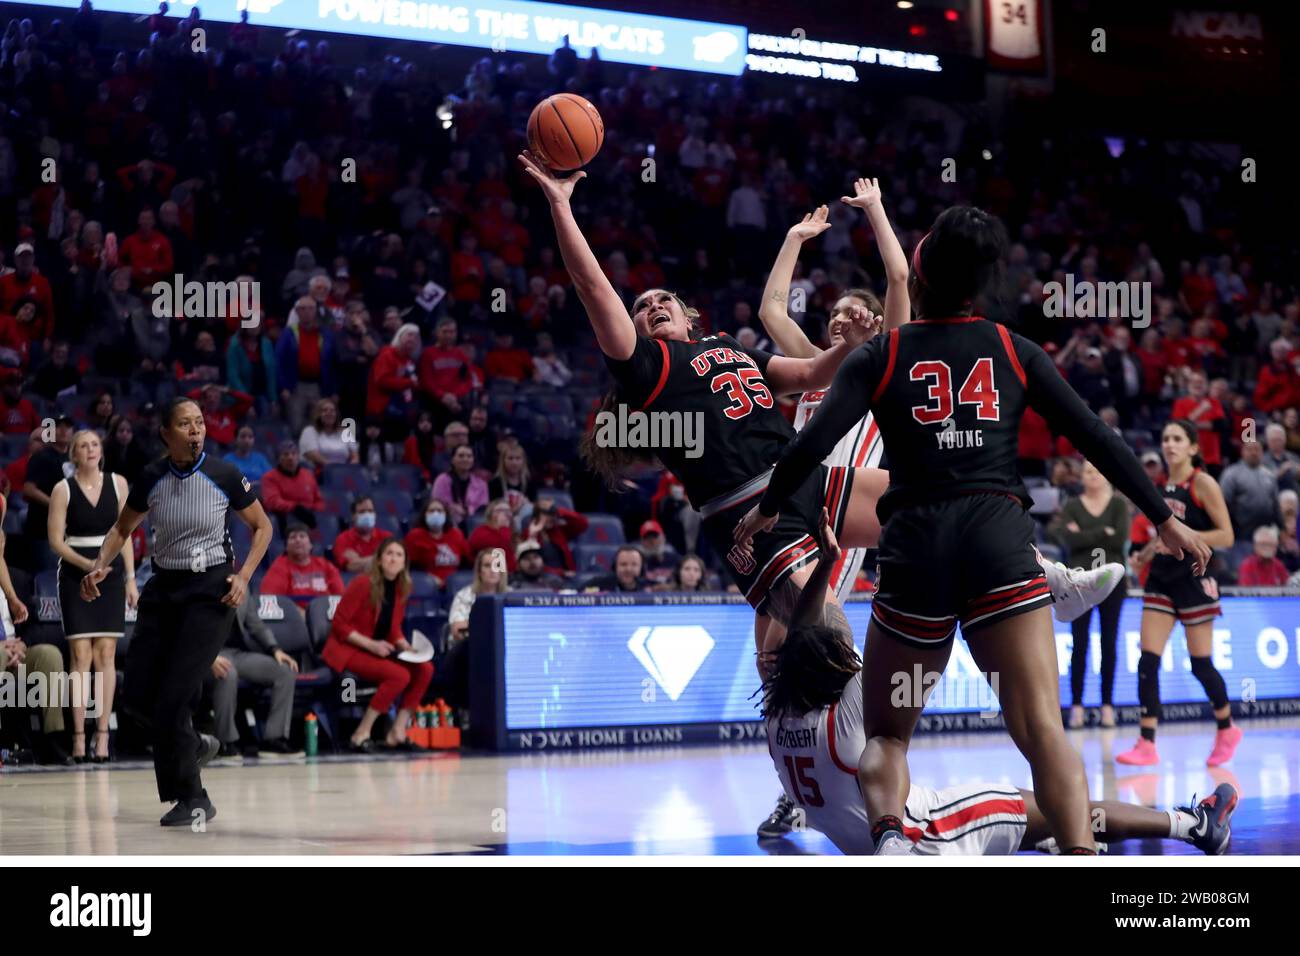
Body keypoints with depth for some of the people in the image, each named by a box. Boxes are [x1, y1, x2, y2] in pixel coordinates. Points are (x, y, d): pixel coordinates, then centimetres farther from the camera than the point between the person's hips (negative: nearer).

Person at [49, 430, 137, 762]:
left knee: (106, 654, 0)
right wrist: (86, 563, -18)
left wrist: (130, 579, 5)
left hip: (111, 573, 2)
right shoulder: (63, 489, -3)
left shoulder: (117, 483, 5)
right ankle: (79, 736, -4)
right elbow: (55, 540, -4)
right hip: (75, 574, -2)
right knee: (81, 655, -5)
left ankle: (102, 733, 2)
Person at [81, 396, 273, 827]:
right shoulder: (151, 479, -1)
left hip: (211, 592, -5)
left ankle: (192, 799, 0)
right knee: (138, 697, 1)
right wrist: (101, 565, -3)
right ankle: (195, 745, 30)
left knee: (174, 695, -12)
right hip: (164, 587, 5)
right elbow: (123, 528, 14)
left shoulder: (225, 476, -9)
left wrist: (244, 576, -9)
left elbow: (262, 527, 3)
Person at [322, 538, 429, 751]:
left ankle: (397, 732, -11)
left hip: (378, 650, 7)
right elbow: (338, 624, -15)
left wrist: (405, 645, -6)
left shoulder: (401, 589, 5)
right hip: (348, 650, -7)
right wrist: (372, 645, -21)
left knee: (425, 669, -13)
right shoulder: (364, 583, -15)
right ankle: (361, 735, -21)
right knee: (400, 675, -28)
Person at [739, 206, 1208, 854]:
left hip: (915, 545, 0)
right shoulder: (1016, 352, 12)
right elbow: (1095, 439, 9)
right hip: (1001, 539, 0)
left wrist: (765, 509, 17)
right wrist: (1163, 518, 17)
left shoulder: (879, 357, 9)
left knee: (886, 732, 12)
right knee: (1043, 729, -10)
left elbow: (812, 445, 0)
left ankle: (889, 839, -18)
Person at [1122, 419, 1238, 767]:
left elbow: (1226, 536, -13)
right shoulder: (1162, 486, 11)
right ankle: (1147, 745, -7)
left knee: (1200, 664, 2)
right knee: (1148, 661, -6)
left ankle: (1227, 729, 26)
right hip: (1161, 579, 6)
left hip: (1194, 579, -6)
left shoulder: (1203, 484, -8)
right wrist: (1146, 553, 9)